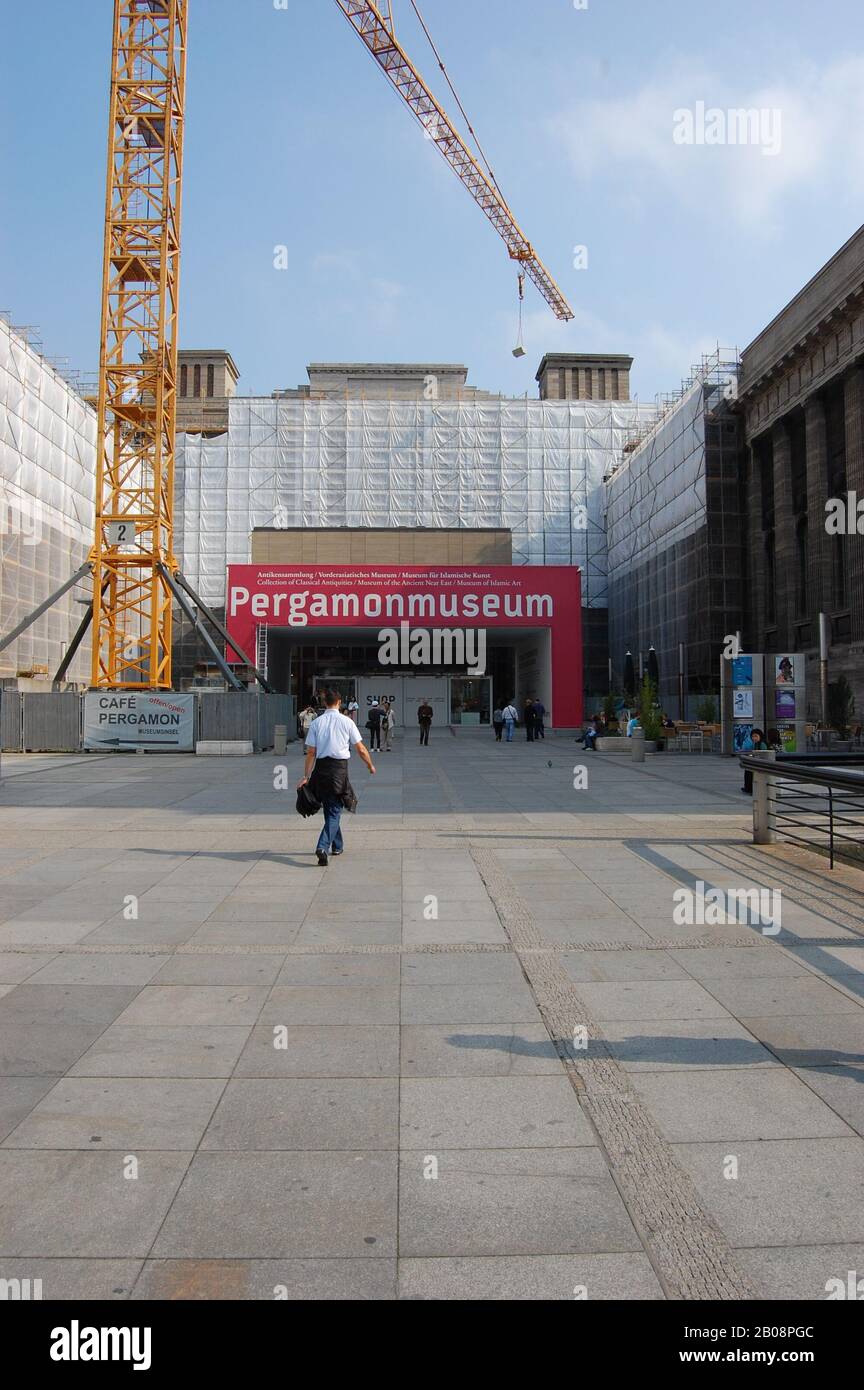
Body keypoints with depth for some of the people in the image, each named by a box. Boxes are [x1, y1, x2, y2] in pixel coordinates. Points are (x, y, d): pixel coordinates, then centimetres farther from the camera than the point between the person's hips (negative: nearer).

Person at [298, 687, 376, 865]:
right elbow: (361, 749, -1)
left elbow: (311, 752, -1)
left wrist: (306, 777, 2)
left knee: (329, 809, 18)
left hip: (321, 767, 3)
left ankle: (337, 846, 31)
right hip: (339, 767, -3)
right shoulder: (346, 721, -3)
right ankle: (323, 847, -18)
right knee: (334, 812, 0)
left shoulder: (316, 723, 1)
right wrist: (371, 766, 15)